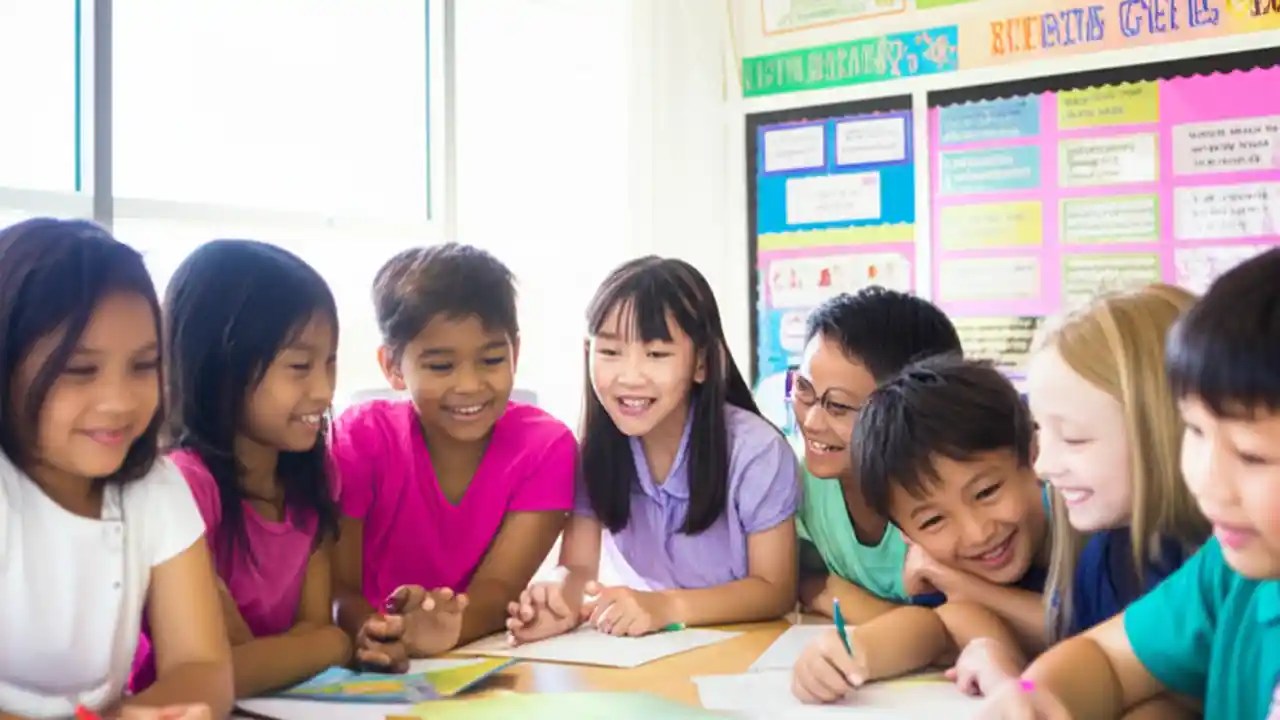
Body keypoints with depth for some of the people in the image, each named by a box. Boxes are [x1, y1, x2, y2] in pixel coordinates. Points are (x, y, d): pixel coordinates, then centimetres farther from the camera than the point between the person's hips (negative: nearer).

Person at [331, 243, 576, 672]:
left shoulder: (545, 446, -10)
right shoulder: (358, 439, -11)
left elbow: (498, 587, -15)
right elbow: (337, 590, -13)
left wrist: (442, 630, -36)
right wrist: (375, 633, -35)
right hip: (382, 670, 0)